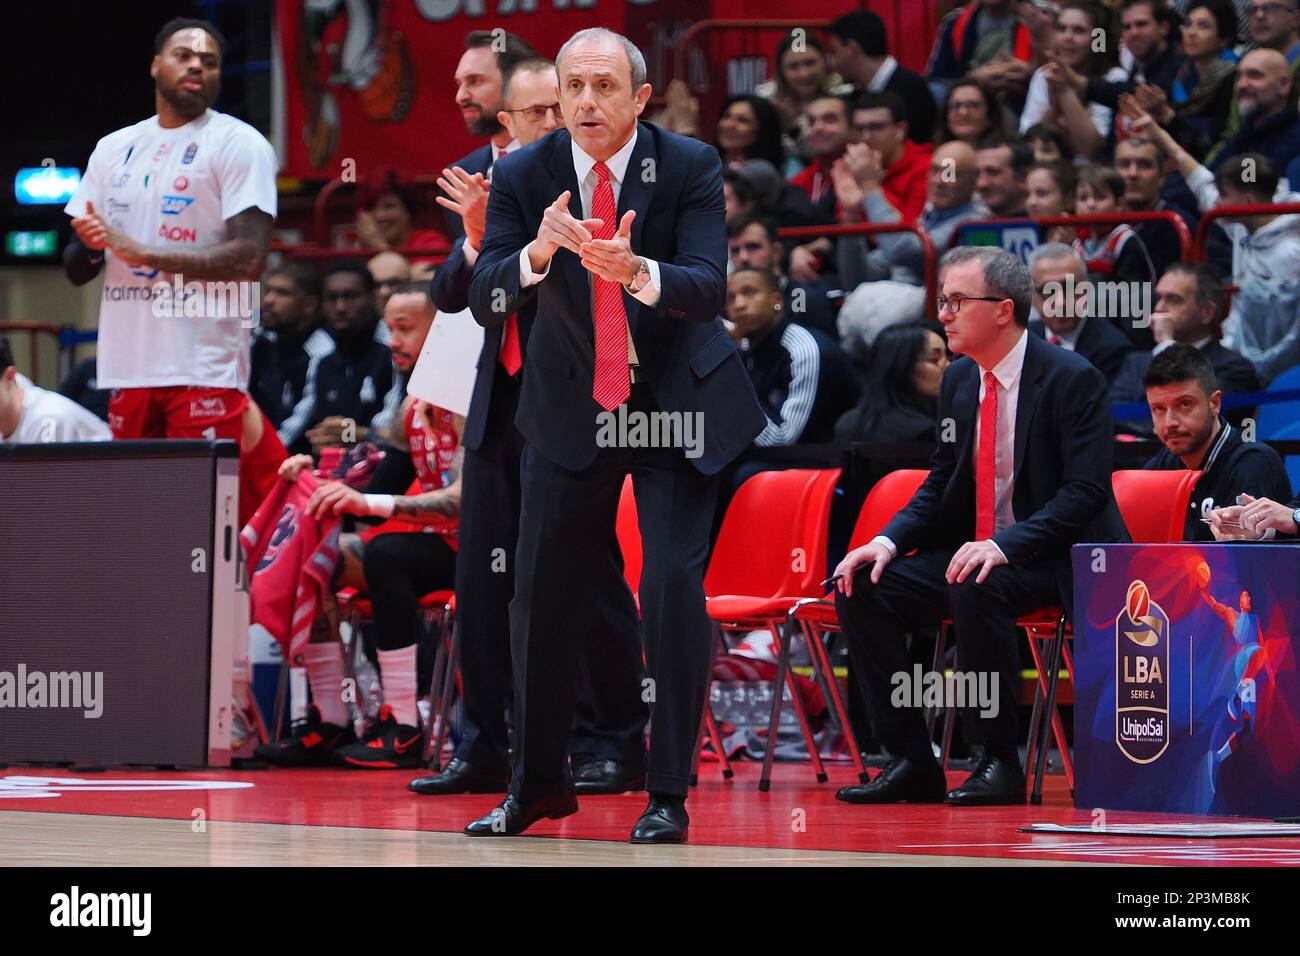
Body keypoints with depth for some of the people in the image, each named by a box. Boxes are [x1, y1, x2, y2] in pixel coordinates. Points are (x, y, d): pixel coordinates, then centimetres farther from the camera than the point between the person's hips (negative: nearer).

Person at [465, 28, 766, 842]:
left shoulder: (691, 166, -14)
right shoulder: (523, 177, -9)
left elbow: (709, 288, -24)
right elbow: (486, 303, -16)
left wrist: (637, 272, -44)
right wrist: (537, 253, -37)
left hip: (677, 399, -3)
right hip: (570, 405, 3)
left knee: (674, 585, -13)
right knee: (543, 593, 6)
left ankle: (669, 795, -3)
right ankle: (539, 783, 24)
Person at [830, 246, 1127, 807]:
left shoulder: (1072, 380, -13)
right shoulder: (959, 380, 9)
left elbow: (1085, 492, -19)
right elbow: (940, 483, 15)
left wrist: (1004, 545, -31)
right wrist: (890, 540, -5)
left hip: (1054, 561, -8)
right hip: (973, 551, 8)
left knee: (975, 588, -37)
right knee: (860, 587, -10)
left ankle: (1000, 761, -23)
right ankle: (911, 764, -8)